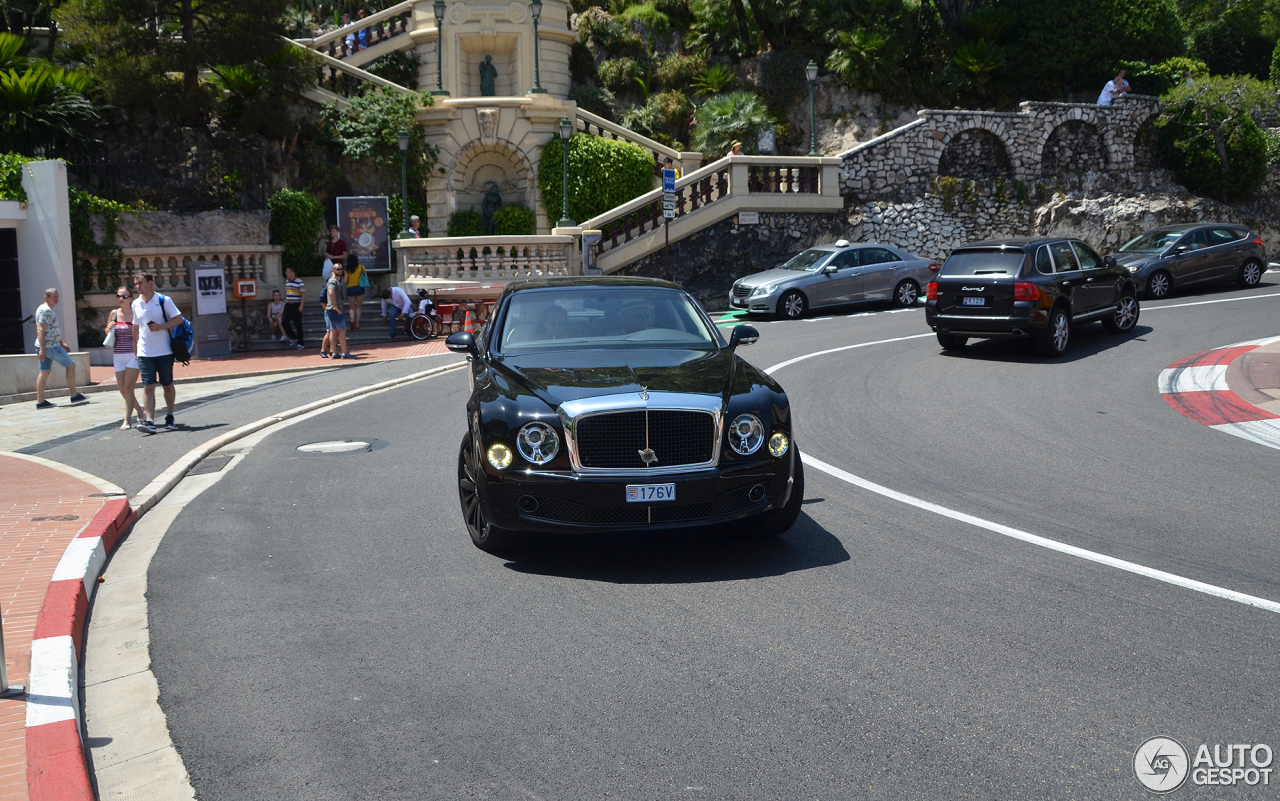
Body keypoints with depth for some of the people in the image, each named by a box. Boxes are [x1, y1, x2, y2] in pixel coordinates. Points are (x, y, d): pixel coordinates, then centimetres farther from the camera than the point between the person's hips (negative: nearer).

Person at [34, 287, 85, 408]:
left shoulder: (47, 310, 19)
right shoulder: (45, 310, -15)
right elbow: (40, 330, -22)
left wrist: (61, 342, 29)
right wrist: (42, 349, -26)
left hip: (45, 347, 10)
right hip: (50, 346, -10)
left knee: (44, 372, 6)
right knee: (71, 365, -1)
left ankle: (40, 401, 3)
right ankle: (74, 395, 3)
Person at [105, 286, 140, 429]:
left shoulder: (135, 314, -7)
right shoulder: (114, 313, 6)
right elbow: (107, 332, 20)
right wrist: (109, 329, -3)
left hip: (133, 355, -5)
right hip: (118, 356, 5)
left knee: (128, 388, -8)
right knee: (122, 389, 9)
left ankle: (127, 420, -2)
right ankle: (139, 409, 32)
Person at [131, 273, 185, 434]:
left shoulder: (164, 300, -4)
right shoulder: (136, 304, 9)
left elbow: (178, 319, -6)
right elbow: (136, 327, 18)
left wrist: (160, 326, -19)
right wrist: (135, 349, 18)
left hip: (164, 352, -2)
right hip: (144, 353, 2)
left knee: (167, 385, 10)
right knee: (148, 386, -9)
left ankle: (169, 417, 26)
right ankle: (149, 421, -16)